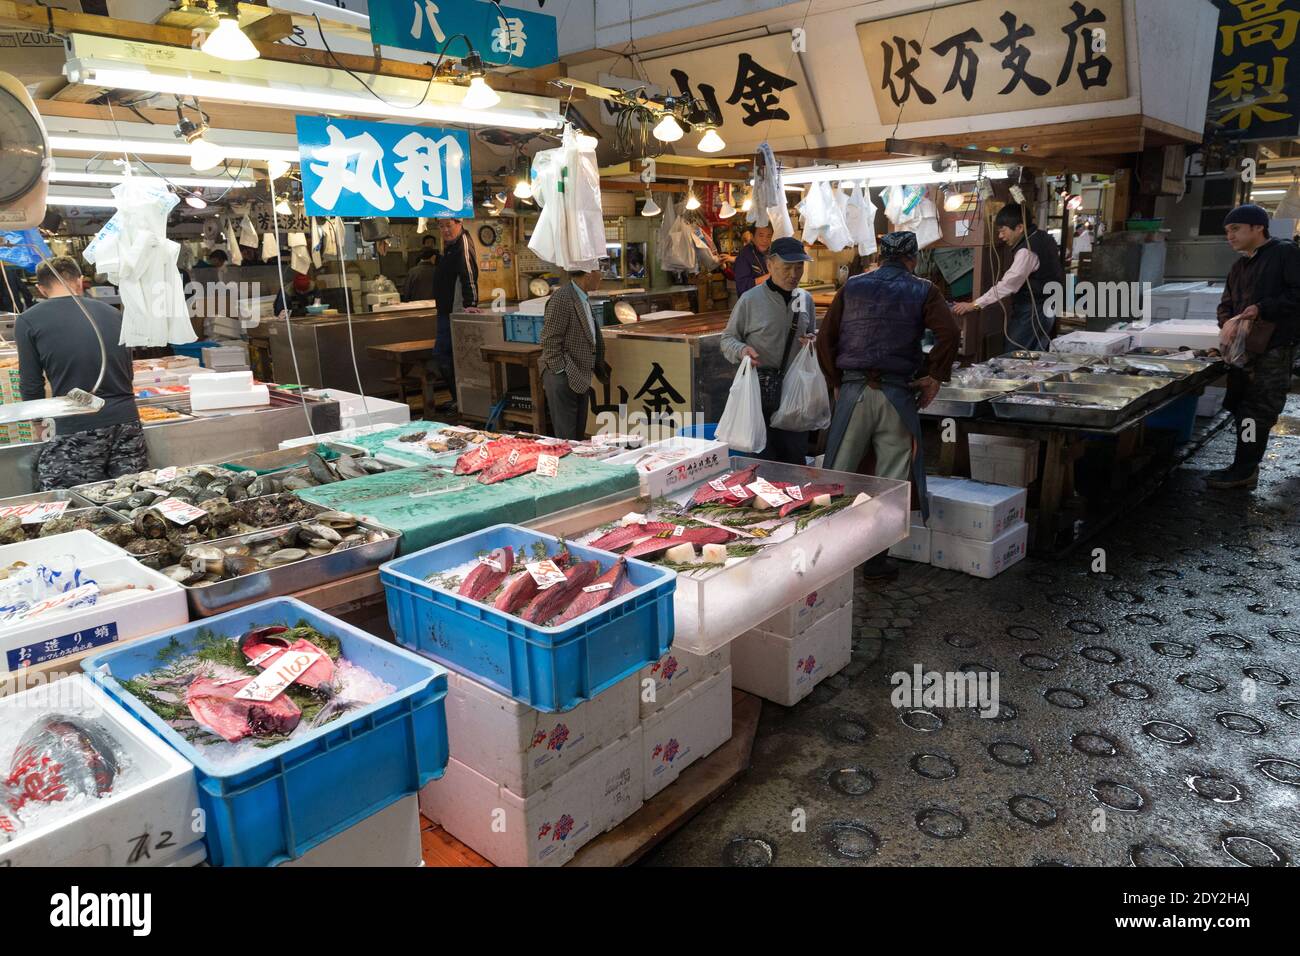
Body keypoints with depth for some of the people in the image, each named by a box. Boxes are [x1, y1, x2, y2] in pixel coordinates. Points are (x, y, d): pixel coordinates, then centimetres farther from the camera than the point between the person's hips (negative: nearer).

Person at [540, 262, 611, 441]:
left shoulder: (583, 298, 12)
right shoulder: (561, 298, -17)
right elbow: (550, 342, -17)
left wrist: (600, 367, 15)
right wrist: (562, 373, -17)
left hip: (579, 379, 9)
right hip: (564, 379, -9)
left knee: (579, 437, 14)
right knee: (566, 440, -3)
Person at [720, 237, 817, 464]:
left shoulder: (805, 299, 10)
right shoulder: (750, 300, -4)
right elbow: (728, 338, 3)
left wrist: (812, 343, 0)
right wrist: (741, 350, -19)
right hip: (758, 387, -4)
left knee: (796, 457, 9)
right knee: (763, 458, -1)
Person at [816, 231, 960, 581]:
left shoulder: (852, 286, 11)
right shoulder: (923, 290, 5)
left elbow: (825, 339, 4)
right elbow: (949, 334, -10)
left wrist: (837, 381, 9)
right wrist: (934, 376, -1)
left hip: (853, 391, 2)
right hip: (897, 394, -2)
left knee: (838, 473, 9)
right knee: (890, 480, 6)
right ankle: (876, 559, 11)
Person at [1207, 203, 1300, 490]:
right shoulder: (1239, 266, 21)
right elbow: (1226, 304, 20)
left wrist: (1263, 309, -19)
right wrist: (1228, 323, -1)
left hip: (1274, 348, -8)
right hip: (1244, 346, 8)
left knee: (1258, 409, -8)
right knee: (1242, 406, 9)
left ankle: (1244, 470, -4)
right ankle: (1246, 468, 16)